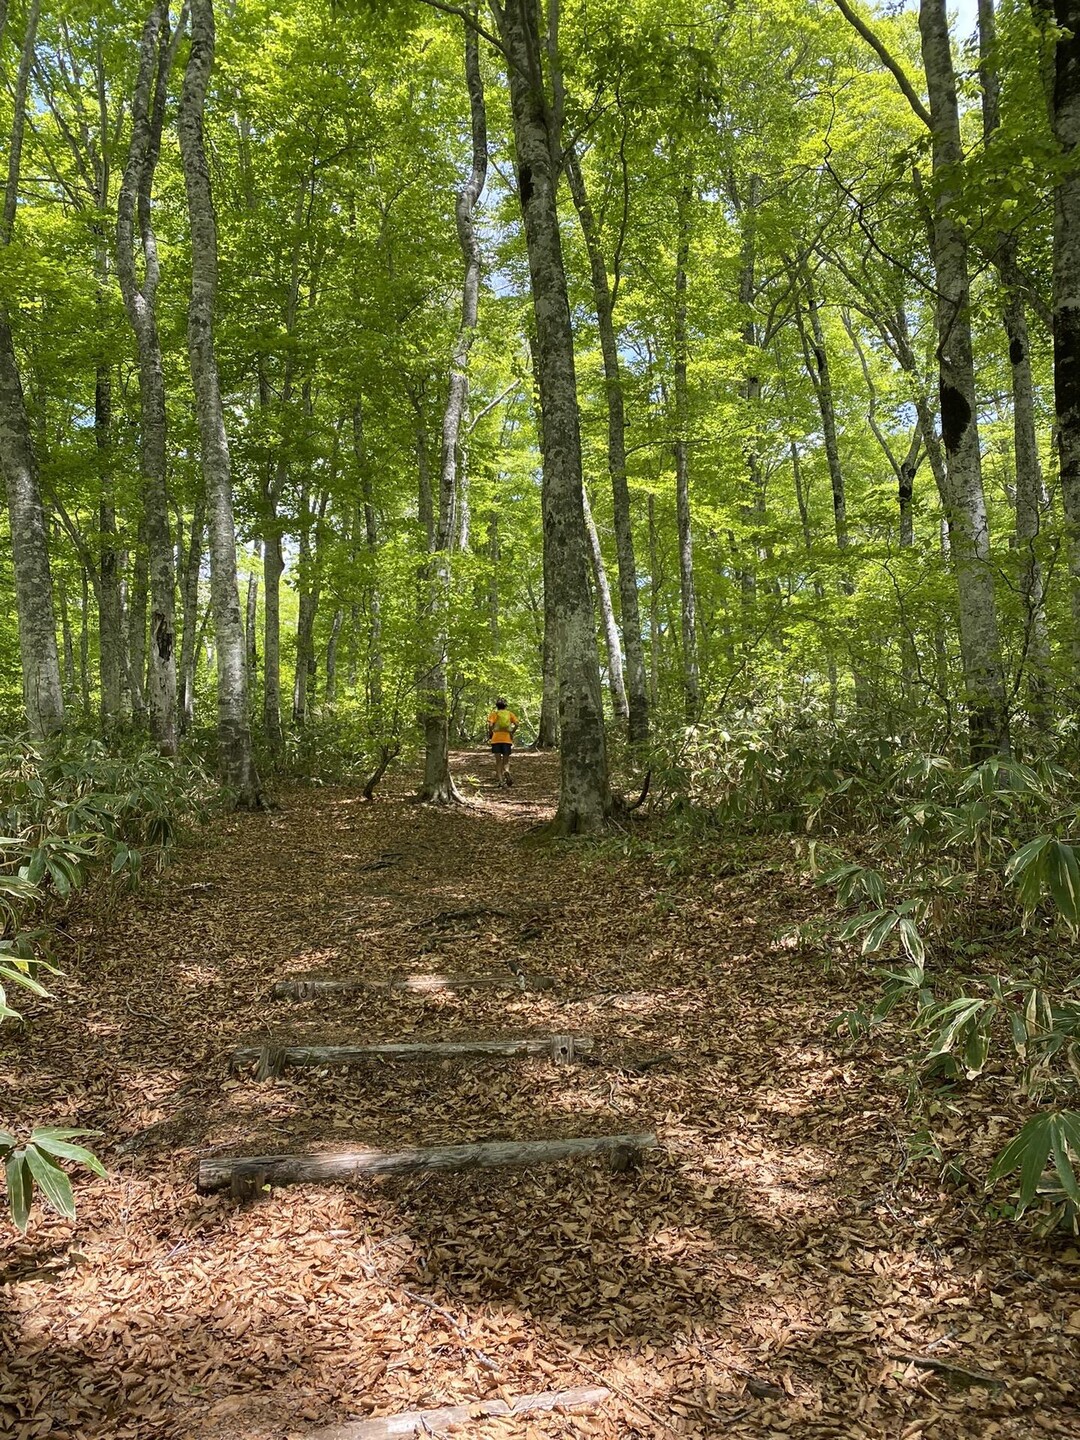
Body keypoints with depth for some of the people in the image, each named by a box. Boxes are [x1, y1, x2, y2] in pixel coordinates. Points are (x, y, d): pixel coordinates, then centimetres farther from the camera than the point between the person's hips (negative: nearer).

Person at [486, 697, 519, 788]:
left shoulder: (494, 713, 4)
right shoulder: (510, 713, 9)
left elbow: (490, 724, -13)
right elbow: (516, 724, -3)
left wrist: (490, 733, 3)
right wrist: (512, 733, 9)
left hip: (496, 739, -1)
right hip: (507, 739, 1)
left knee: (498, 760, 5)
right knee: (506, 760, 8)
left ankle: (499, 780, -3)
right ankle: (506, 771, -24)